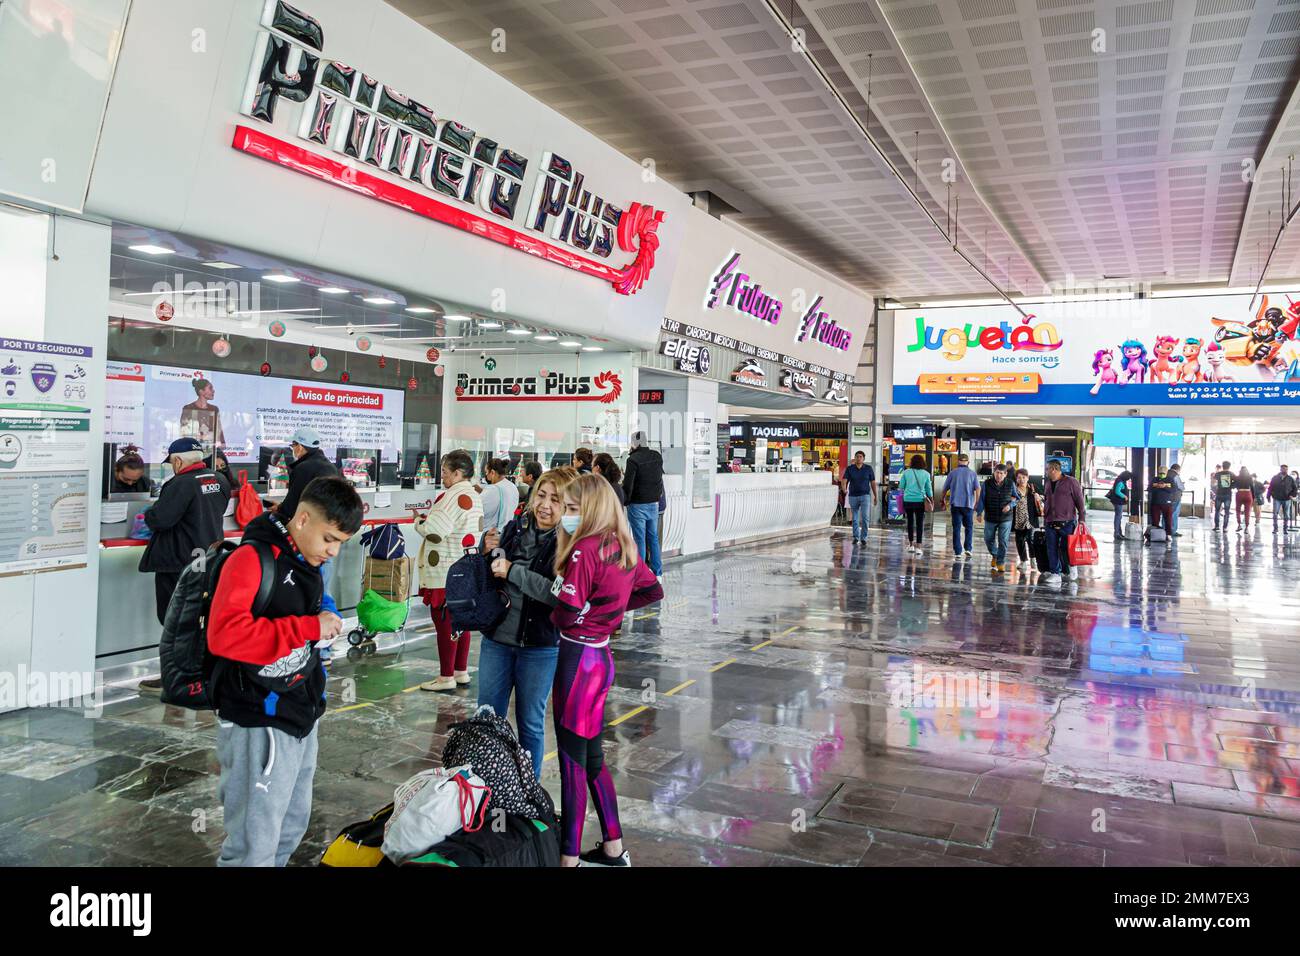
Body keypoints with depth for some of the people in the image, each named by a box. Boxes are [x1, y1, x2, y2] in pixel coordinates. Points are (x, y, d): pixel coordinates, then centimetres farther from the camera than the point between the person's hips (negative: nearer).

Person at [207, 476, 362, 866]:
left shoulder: (307, 563, 10)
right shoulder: (253, 558, -17)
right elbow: (225, 634, -30)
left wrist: (327, 624, 5)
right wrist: (308, 627, -27)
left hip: (300, 715, 9)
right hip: (260, 722, -9)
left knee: (292, 826, 21)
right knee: (256, 842, 0)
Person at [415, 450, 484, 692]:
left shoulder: (452, 496, -18)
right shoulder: (474, 496, 12)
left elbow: (433, 531, -24)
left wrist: (419, 521, -2)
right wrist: (428, 520, 15)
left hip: (446, 573, -9)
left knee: (444, 621, -2)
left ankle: (446, 677, 4)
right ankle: (461, 671, 26)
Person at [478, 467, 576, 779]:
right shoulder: (516, 527, 0)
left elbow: (560, 593, -30)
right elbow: (489, 576, 16)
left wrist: (512, 570, -23)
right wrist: (487, 550, -5)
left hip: (540, 647, -5)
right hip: (496, 637, 5)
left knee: (530, 724, 12)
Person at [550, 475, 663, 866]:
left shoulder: (584, 550, -19)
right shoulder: (623, 546, 5)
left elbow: (565, 615, -21)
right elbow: (653, 591, 15)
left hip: (578, 659, -9)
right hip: (602, 655, 9)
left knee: (572, 760, 2)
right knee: (593, 756, 19)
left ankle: (569, 856, 12)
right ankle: (613, 848, 30)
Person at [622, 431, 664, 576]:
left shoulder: (633, 459, -16)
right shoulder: (657, 456, 3)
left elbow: (628, 484, -15)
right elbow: (659, 477, 10)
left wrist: (626, 501, -1)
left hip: (638, 505, -5)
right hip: (654, 503, 6)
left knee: (640, 539, 1)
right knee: (653, 537, 14)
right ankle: (657, 572, 17)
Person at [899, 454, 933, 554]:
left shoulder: (906, 472, -1)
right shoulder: (926, 474, -1)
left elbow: (901, 486, 2)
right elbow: (929, 489, 5)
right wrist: (931, 500, 17)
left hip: (908, 500, 1)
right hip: (920, 500, -1)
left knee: (910, 521, 13)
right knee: (920, 523, 2)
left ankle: (911, 545, 19)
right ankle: (918, 547, -5)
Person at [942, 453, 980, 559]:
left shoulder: (953, 473, 4)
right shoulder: (973, 474, 2)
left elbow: (945, 489, 9)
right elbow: (978, 489, -8)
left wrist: (943, 500, 26)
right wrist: (977, 503, -2)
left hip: (955, 504, 0)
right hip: (968, 504, 0)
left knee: (956, 528, 4)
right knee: (969, 527, 14)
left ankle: (957, 552, 3)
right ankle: (967, 549, 3)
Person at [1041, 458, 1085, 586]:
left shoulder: (1071, 482, -4)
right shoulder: (1047, 483, 14)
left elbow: (1080, 501, -4)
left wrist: (1082, 518, -8)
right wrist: (1045, 518, 20)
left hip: (1067, 522, -6)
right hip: (1050, 523, 6)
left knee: (1066, 548, -2)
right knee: (1052, 549, 2)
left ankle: (1072, 566, 25)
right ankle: (1055, 574, 8)